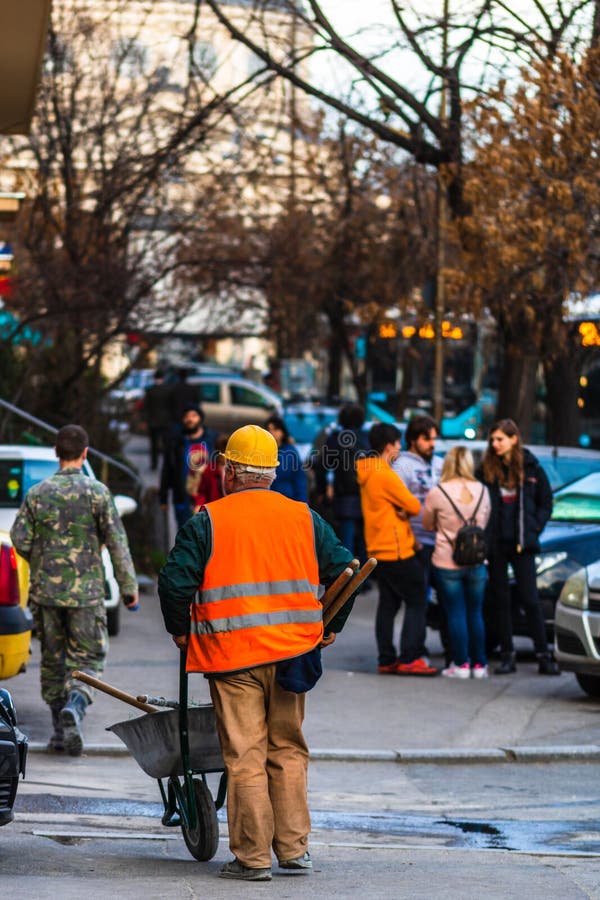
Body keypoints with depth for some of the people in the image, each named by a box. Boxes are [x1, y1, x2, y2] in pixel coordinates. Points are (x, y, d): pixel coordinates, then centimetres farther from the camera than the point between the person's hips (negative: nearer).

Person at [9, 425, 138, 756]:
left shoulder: (37, 493, 2)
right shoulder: (96, 492, -5)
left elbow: (20, 539, 0)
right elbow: (116, 541, -7)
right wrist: (128, 585, -1)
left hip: (44, 590, 2)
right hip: (85, 591, -2)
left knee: (52, 658, 12)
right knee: (87, 657, 3)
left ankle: (59, 730, 15)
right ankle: (74, 708, -23)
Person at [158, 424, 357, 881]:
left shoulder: (207, 522, -4)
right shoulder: (304, 518, 7)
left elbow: (175, 582, -8)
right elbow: (343, 569, 8)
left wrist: (181, 630, 8)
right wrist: (330, 627, 21)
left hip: (231, 654, -3)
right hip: (290, 653, 3)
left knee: (245, 755, 0)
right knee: (288, 749, 14)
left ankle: (253, 857, 1)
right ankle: (294, 848, 13)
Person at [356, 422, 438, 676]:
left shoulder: (367, 474, 12)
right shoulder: (385, 475, -17)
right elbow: (414, 506, -16)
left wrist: (401, 511, -1)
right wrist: (406, 511, 5)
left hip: (378, 549, 9)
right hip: (396, 550, -9)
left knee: (388, 603, 11)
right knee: (416, 601, -4)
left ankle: (386, 660, 11)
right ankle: (410, 658, -8)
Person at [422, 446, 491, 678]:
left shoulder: (437, 493, -12)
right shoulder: (482, 491, -2)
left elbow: (427, 524, 4)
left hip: (447, 563, -3)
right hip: (476, 562, 3)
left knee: (456, 614, 4)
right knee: (476, 614, 12)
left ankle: (461, 664, 5)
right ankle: (479, 664, 15)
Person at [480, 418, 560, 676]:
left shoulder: (531, 468, 2)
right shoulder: (487, 469, 3)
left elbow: (545, 504, 9)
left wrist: (532, 530, -2)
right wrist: (482, 533, -5)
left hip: (521, 544, -2)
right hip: (494, 543, 2)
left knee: (530, 598, -3)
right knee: (500, 599, 5)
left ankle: (544, 655, 1)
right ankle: (507, 655, 11)